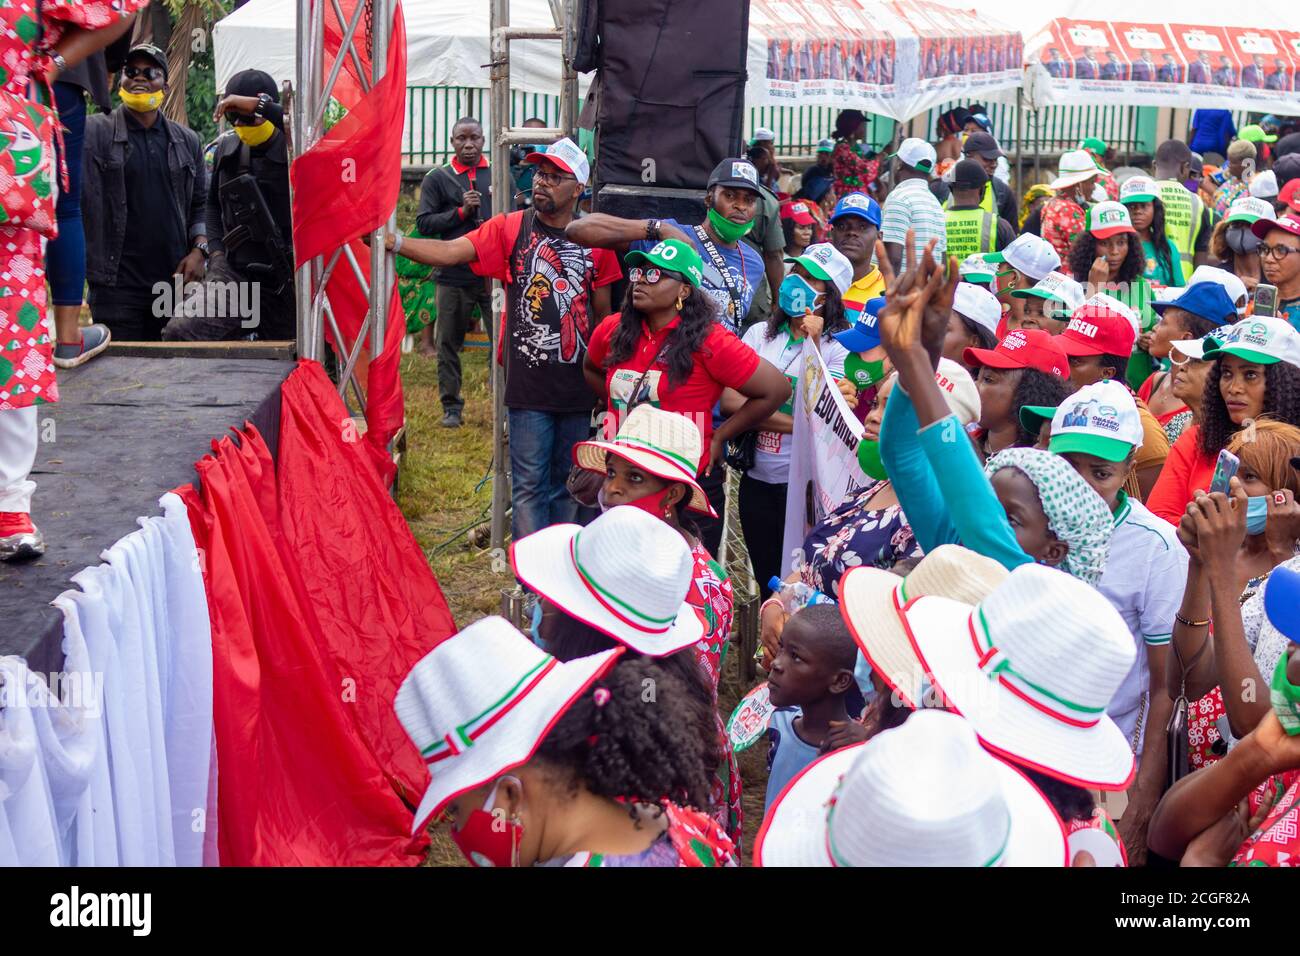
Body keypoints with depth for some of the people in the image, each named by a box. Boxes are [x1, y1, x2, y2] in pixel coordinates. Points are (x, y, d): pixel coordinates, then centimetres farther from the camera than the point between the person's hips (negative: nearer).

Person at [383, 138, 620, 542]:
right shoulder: (510, 228, -2)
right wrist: (393, 242, -28)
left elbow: (602, 313, 13)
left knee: (567, 483, 14)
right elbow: (449, 251, -13)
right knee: (530, 484, 0)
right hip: (529, 384, -3)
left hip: (578, 385, 3)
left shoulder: (595, 241, 6)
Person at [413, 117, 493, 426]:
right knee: (448, 344, 6)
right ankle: (451, 407, 16)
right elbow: (424, 223, -1)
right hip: (454, 276, 0)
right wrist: (461, 212, -11)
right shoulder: (437, 178, 5)